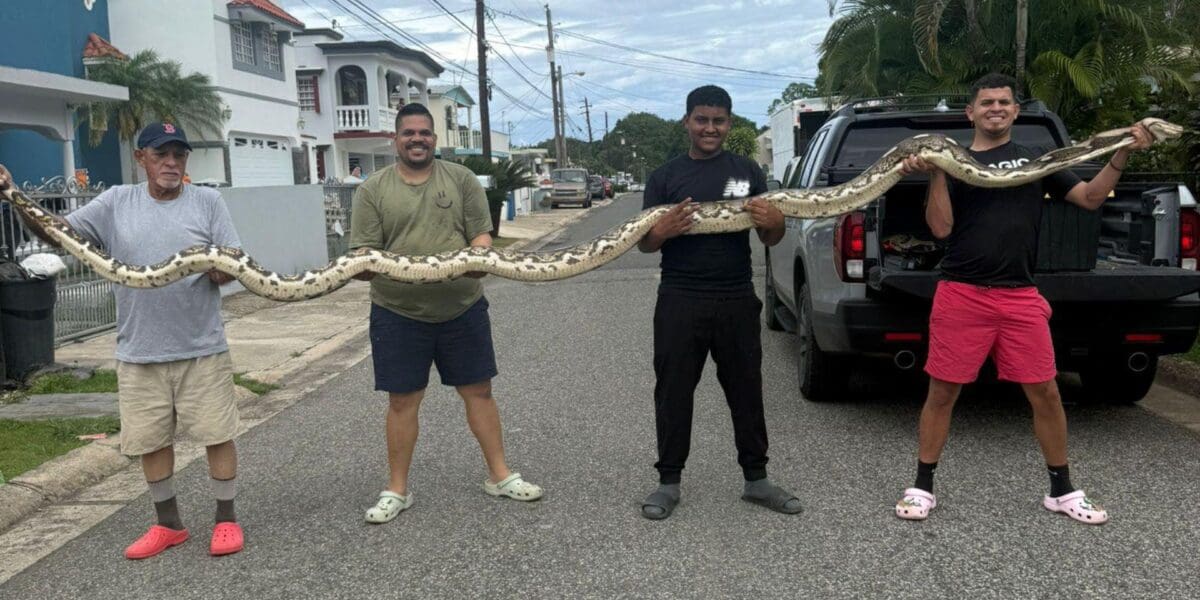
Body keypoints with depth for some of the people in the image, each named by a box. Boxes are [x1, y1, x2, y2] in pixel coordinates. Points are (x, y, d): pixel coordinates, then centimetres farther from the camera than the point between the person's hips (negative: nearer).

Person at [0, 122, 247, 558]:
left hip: (202, 349, -2)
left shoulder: (207, 201, 0)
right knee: (150, 439, 12)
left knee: (217, 433, 3)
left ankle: (226, 518, 21)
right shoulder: (116, 202, 4)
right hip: (138, 352, 3)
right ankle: (168, 523, 30)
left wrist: (221, 270, -25)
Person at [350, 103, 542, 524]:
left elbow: (481, 233, 1)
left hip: (462, 307, 1)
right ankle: (397, 490, 20)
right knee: (402, 400, 7)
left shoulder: (461, 178, 6)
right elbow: (363, 251, 0)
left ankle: (499, 475, 23)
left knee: (479, 391, 9)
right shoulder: (373, 189, 4)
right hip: (398, 312, -1)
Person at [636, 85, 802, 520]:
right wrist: (662, 231, -19)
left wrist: (773, 222, -13)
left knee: (746, 390, 10)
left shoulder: (747, 171, 9)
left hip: (737, 300, 1)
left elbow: (771, 239, 11)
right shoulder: (665, 177, 5)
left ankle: (756, 478, 25)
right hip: (680, 302, -1)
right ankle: (669, 481, 19)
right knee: (673, 391, 5)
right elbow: (645, 244, 5)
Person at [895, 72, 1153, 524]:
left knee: (1045, 393, 5)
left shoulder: (1037, 160, 15)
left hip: (1020, 297, 2)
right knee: (942, 391, 2)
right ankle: (922, 487, 15)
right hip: (961, 295, -2)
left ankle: (1062, 491, 23)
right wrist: (935, 175, -13)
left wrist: (1122, 154, -1)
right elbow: (941, 228, -2)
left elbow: (1090, 197, 12)